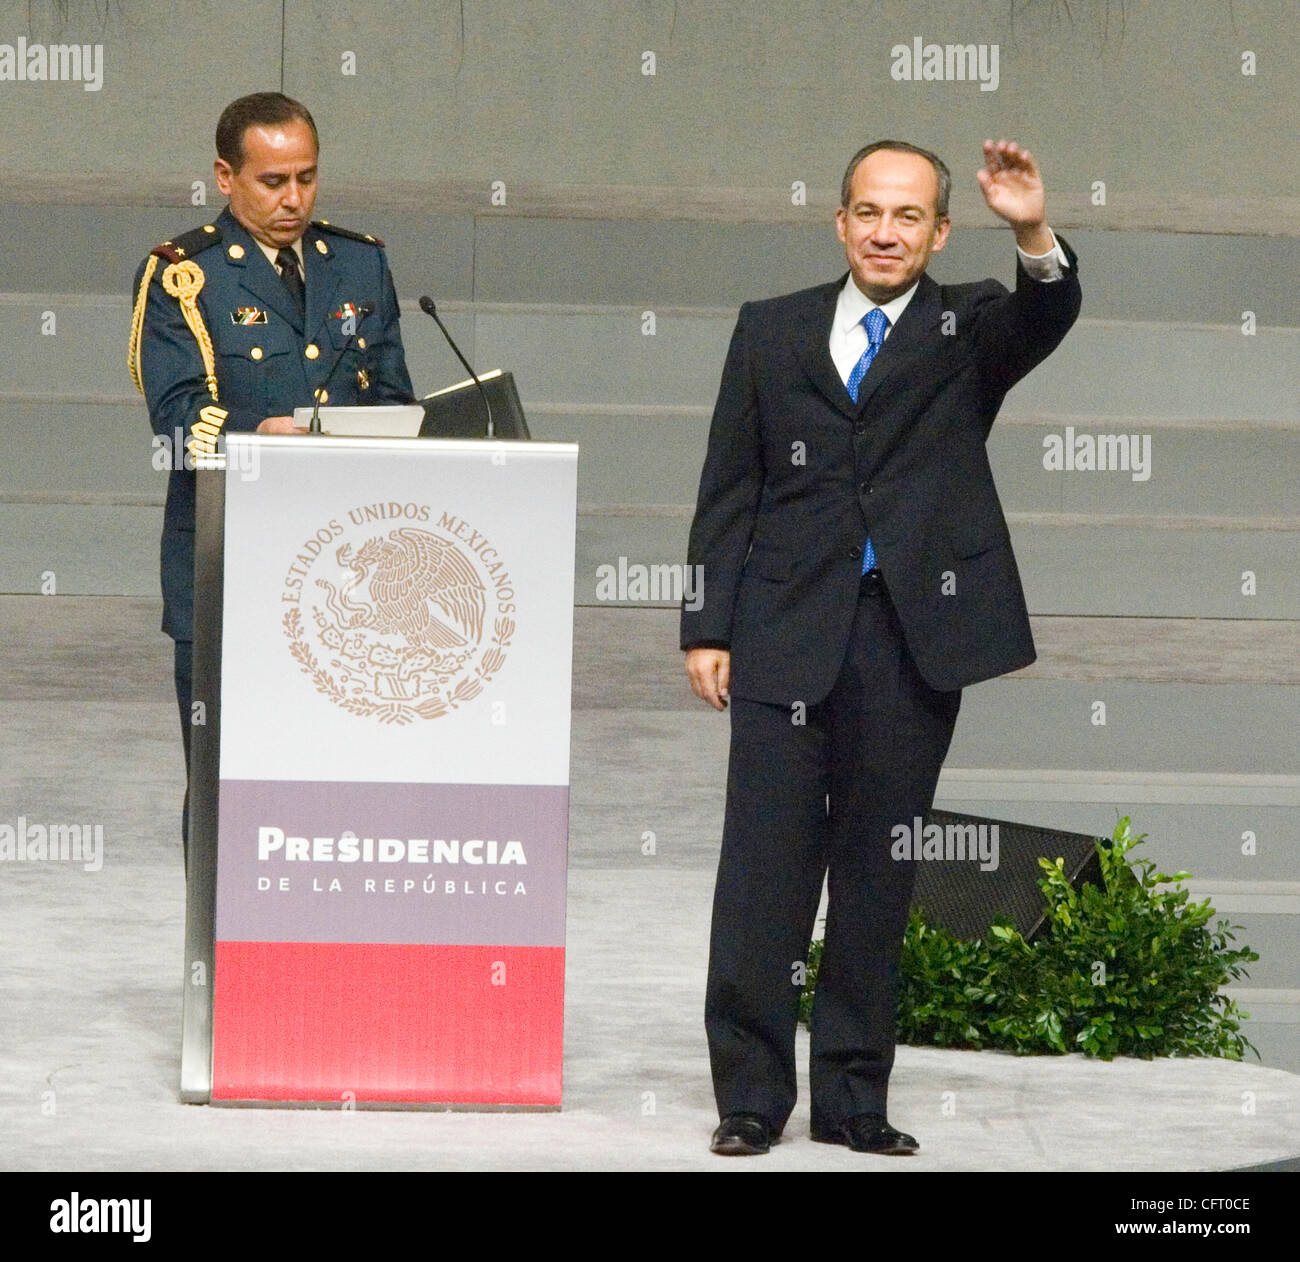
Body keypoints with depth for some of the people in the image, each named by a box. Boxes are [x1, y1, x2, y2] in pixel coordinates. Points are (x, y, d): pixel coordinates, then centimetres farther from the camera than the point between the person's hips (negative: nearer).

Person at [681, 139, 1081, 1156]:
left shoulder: (969, 328, 9)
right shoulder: (772, 330, 11)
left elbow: (1046, 320, -15)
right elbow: (728, 492, 11)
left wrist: (1035, 237, -35)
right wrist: (707, 628, 3)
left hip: (915, 639, 0)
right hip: (789, 634, 0)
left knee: (879, 874, 5)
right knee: (766, 864, -3)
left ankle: (854, 1097, 12)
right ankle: (751, 1092, 2)